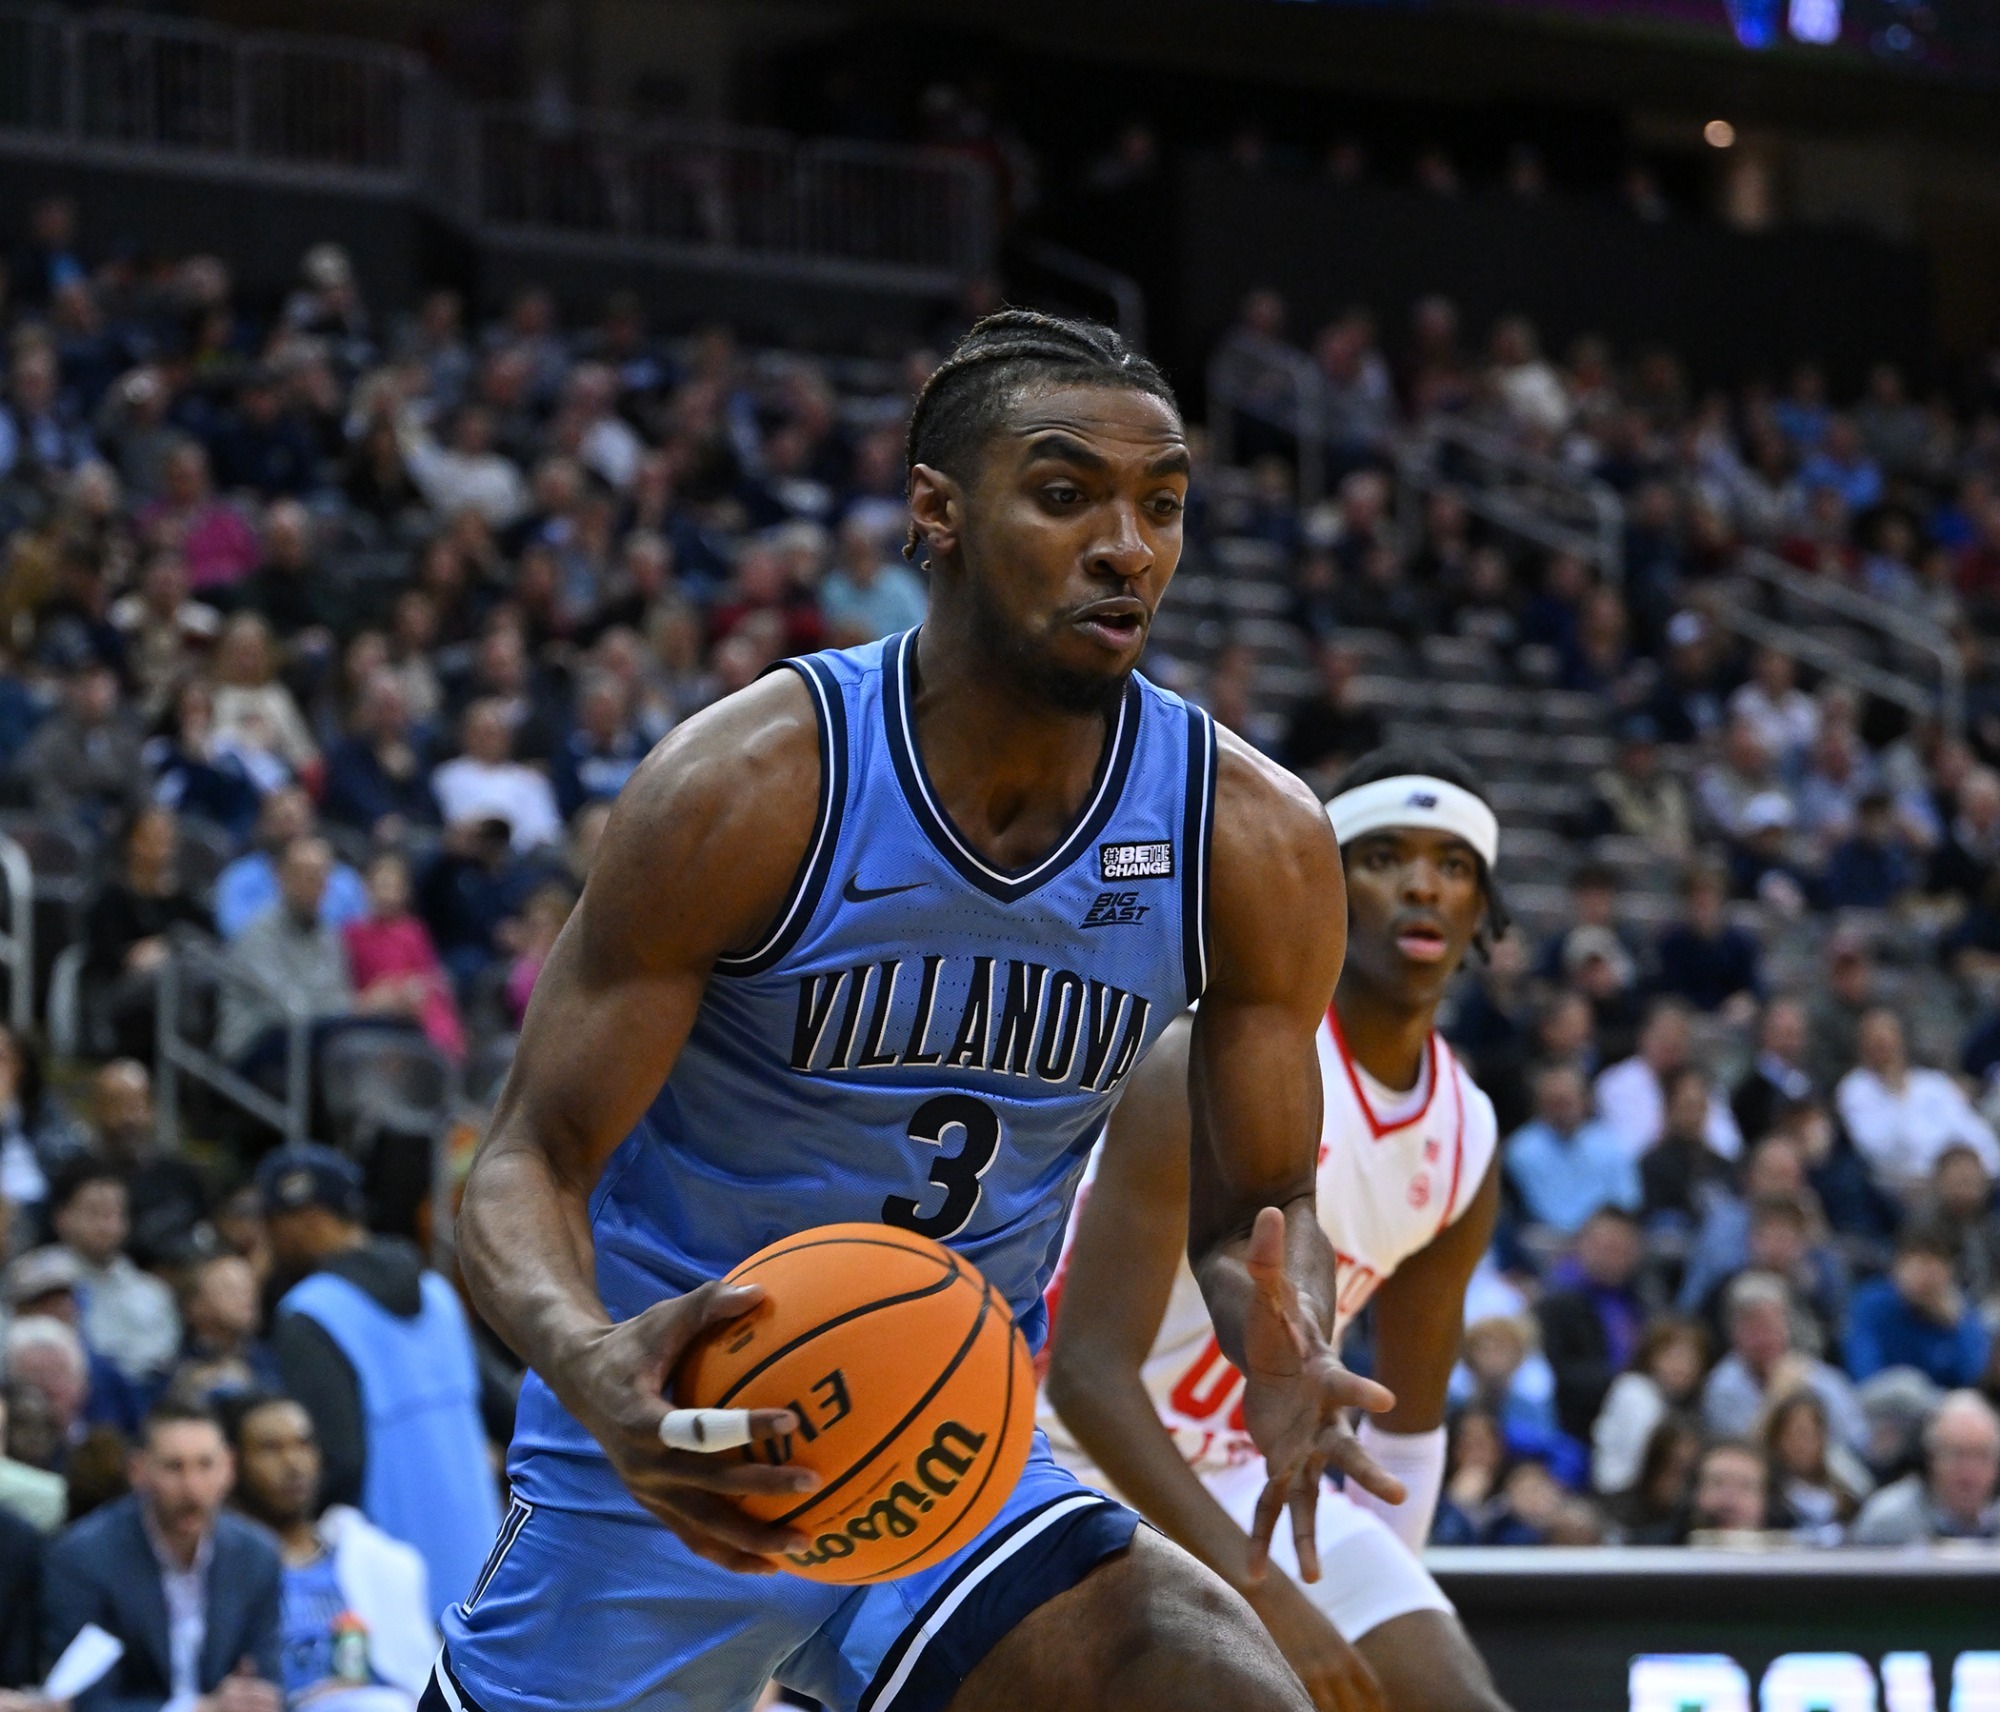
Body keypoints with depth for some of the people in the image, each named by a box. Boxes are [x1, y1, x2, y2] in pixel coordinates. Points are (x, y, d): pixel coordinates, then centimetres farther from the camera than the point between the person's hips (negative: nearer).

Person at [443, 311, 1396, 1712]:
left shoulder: (1255, 843, -9)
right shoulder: (747, 790, -18)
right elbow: (531, 1162, -15)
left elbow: (1255, 1206, 2)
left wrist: (1289, 1364, -24)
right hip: (671, 1448, -2)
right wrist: (591, 1366, -39)